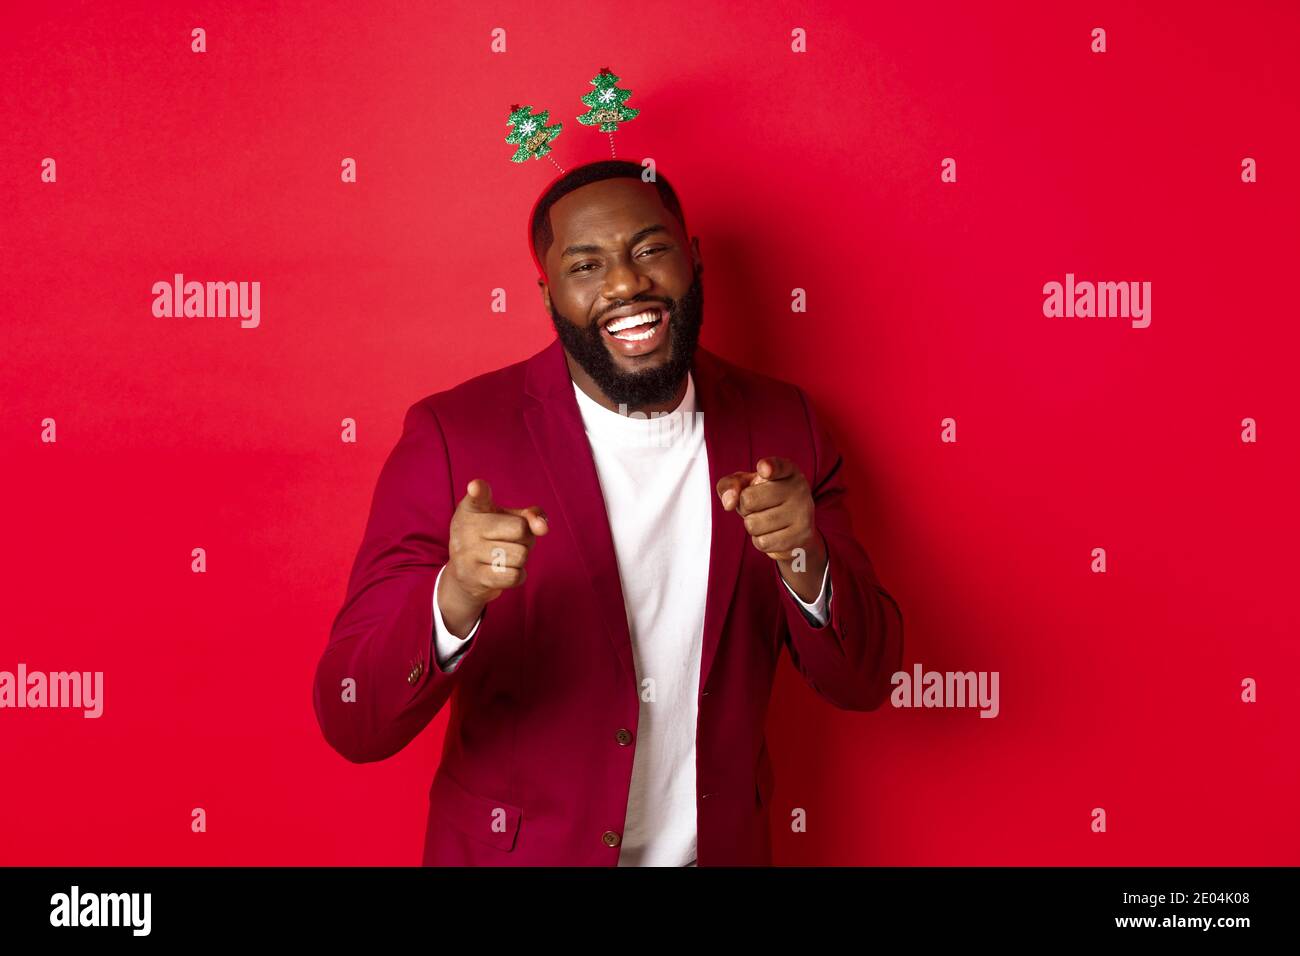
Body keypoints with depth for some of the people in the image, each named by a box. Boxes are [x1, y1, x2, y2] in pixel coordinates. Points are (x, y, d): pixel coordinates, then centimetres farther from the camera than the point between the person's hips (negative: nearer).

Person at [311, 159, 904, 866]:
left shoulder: (780, 424, -6)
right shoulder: (449, 436, -16)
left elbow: (863, 681, -6)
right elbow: (350, 722, -19)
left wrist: (805, 561, -25)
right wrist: (455, 595, -38)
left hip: (720, 847, 3)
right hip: (516, 855, -2)